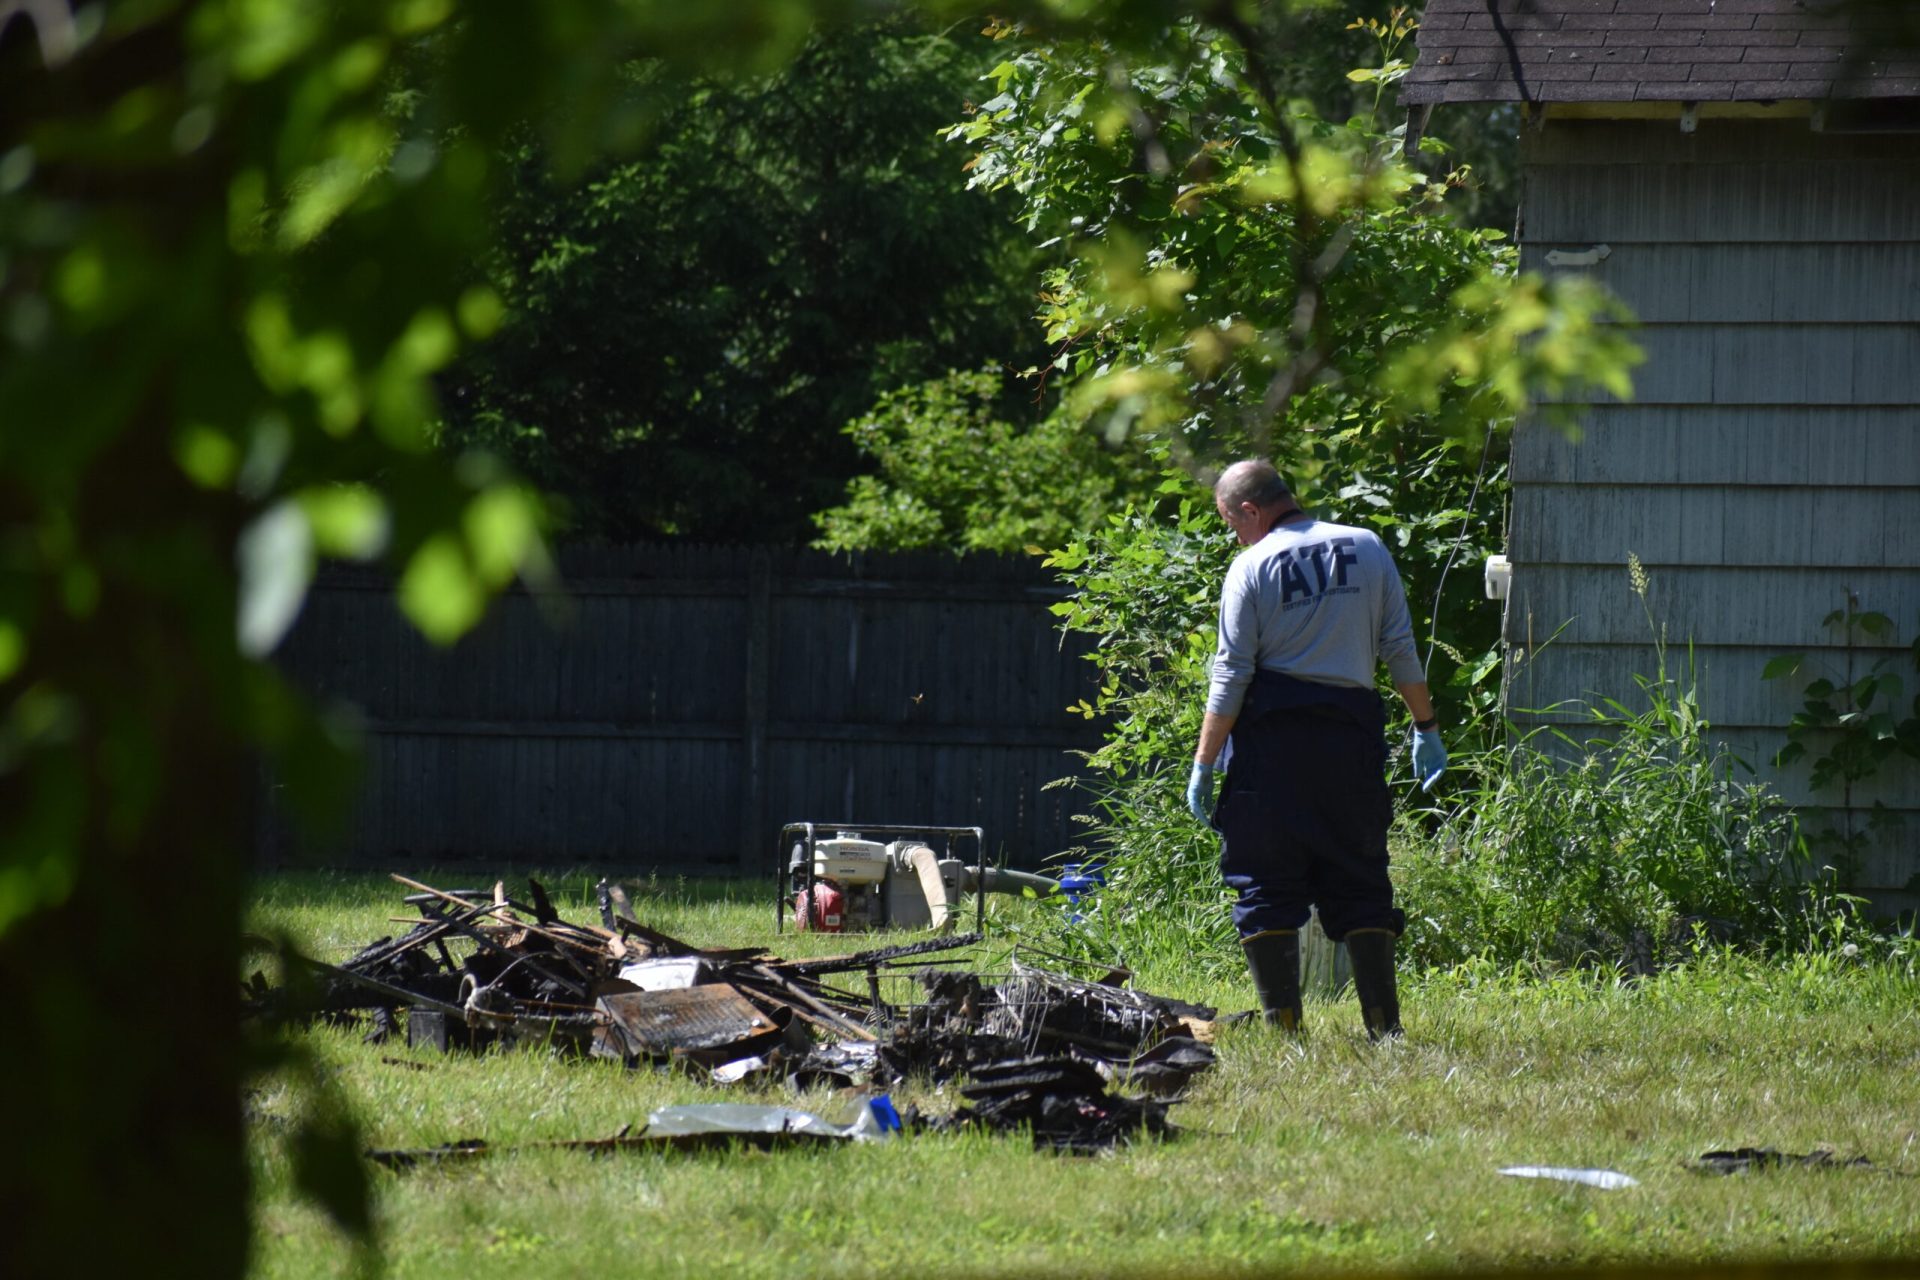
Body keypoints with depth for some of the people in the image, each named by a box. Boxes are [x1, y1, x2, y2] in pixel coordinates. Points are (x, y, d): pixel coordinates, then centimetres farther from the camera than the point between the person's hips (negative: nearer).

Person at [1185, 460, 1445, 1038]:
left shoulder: (1252, 565, -4)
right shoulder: (1366, 548, 7)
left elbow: (1231, 676, -6)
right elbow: (1400, 648, 6)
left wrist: (1204, 763, -3)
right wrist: (1425, 727, 15)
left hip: (1272, 734, -3)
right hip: (1351, 726, 3)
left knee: (1266, 884, 3)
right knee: (1360, 882, 8)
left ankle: (1283, 1025, -2)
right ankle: (1384, 1025, 1)